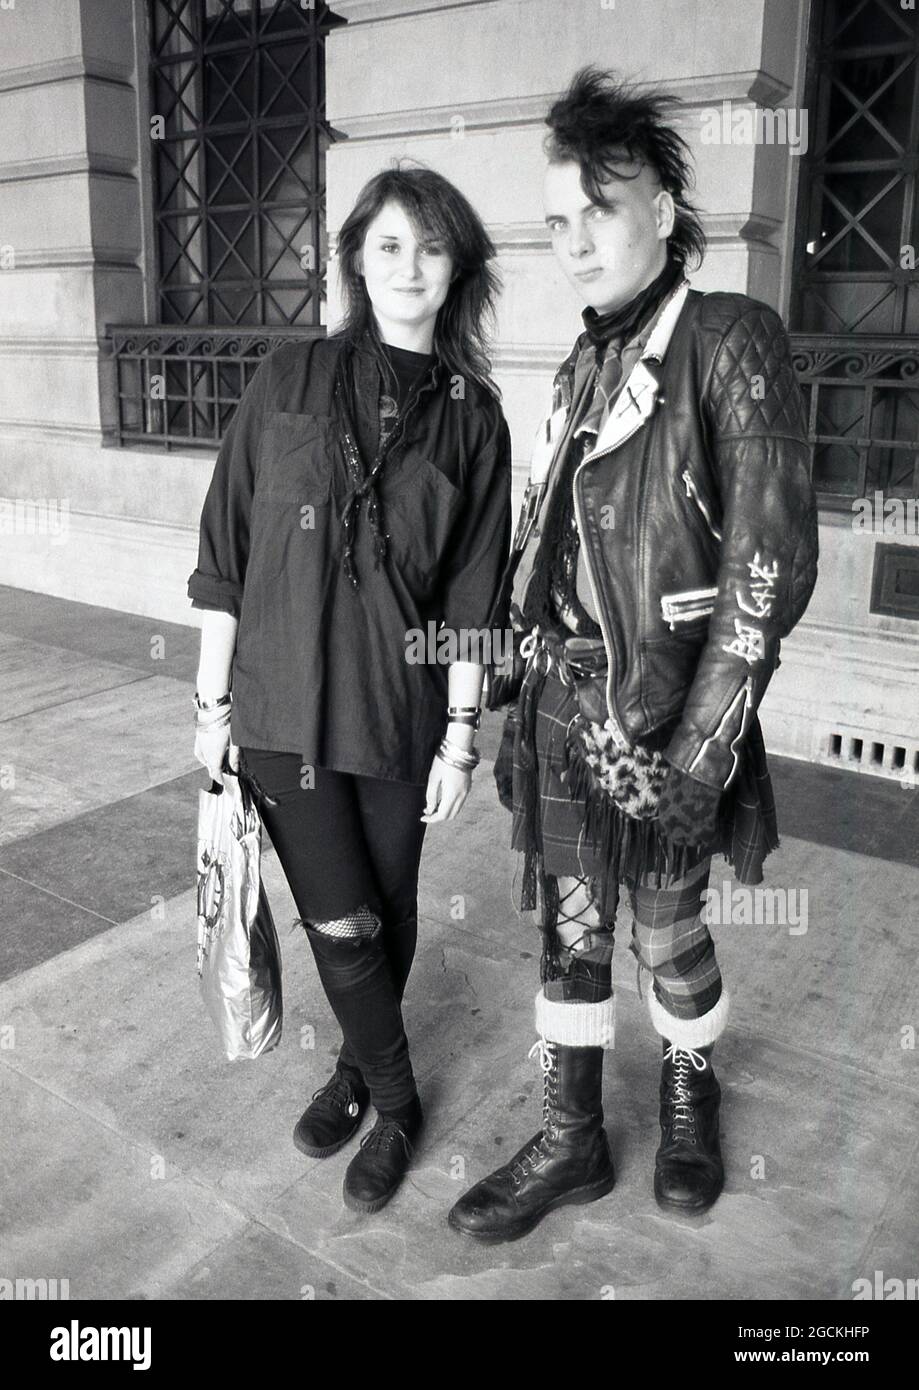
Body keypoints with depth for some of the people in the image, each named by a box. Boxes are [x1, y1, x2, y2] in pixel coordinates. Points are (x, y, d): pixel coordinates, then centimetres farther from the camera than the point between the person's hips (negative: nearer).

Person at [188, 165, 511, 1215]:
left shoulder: (473, 418, 1)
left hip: (400, 712, 1)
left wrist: (460, 737, -1)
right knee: (341, 922, 2)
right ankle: (395, 1099, 28)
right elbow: (227, 549, 1)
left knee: (389, 912, 12)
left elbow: (471, 598, 1)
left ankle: (360, 1069, 39)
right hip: (281, 705, 0)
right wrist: (211, 701, 0)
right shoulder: (288, 382, 1)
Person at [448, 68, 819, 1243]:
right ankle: (571, 1142, 32)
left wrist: (702, 741, -17)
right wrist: (516, 675, 11)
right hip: (560, 704, 6)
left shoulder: (731, 342, -8)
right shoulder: (582, 366, 11)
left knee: (666, 932, 12)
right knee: (569, 930, 13)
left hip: (661, 712, -5)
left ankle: (690, 1101, 41)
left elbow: (773, 559, -14)